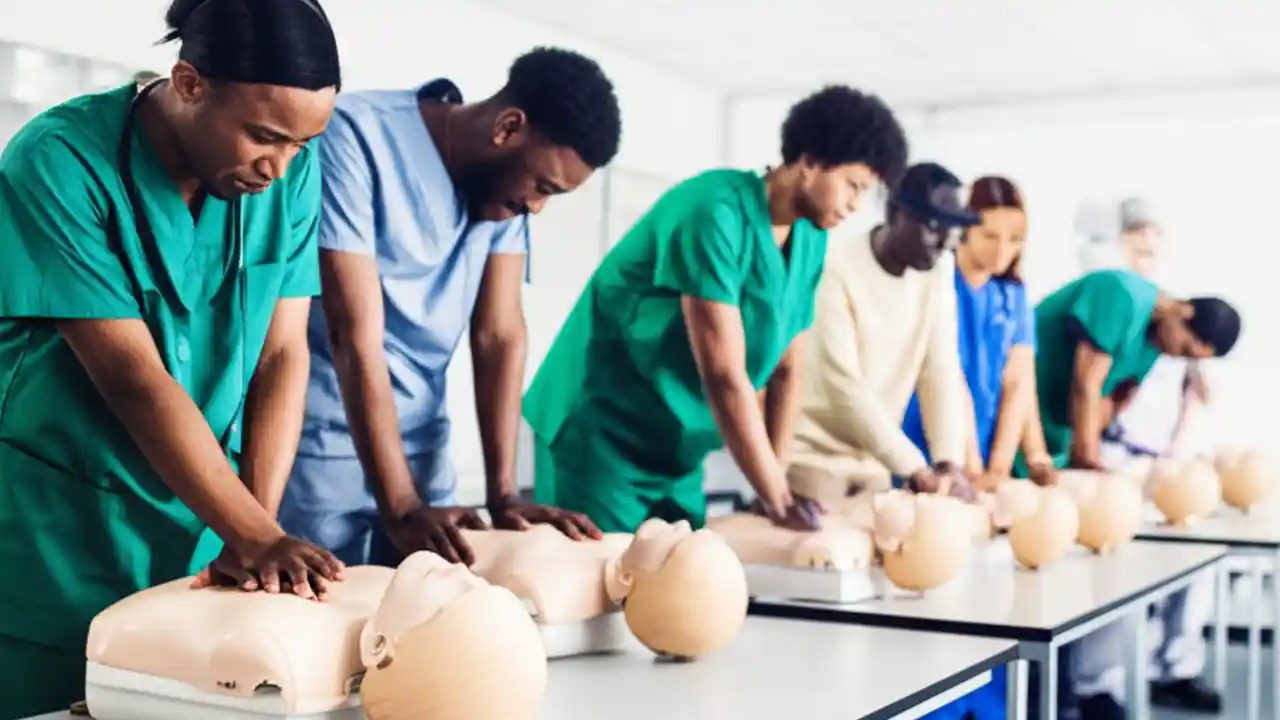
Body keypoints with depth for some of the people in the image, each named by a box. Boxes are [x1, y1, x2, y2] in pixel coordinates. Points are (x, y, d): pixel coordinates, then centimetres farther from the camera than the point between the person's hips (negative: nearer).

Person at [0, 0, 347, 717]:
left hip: (203, 527, 4)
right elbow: (132, 378, -22)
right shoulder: (61, 161, -18)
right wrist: (256, 534, -24)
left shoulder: (294, 168, -5)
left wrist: (254, 532, -15)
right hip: (59, 543, -4)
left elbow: (282, 356, -5)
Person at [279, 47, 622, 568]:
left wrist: (503, 492, -12)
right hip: (321, 445, -5)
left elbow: (501, 334, -3)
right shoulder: (356, 138, -20)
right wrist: (400, 507, -27)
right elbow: (355, 334, -24)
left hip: (422, 446, 6)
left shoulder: (506, 187, 0)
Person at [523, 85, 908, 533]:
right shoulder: (717, 213, -22)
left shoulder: (810, 241, 3)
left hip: (676, 445, 8)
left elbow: (786, 370, 4)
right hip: (600, 426, -8)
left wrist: (776, 487, -5)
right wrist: (778, 501, -23)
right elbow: (723, 376, -26)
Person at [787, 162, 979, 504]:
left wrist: (949, 459, -15)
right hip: (815, 453, -6)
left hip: (873, 458, 6)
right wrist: (913, 468, -24)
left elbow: (941, 369, -3)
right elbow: (844, 385, -23)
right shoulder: (837, 269, -21)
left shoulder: (939, 268, -2)